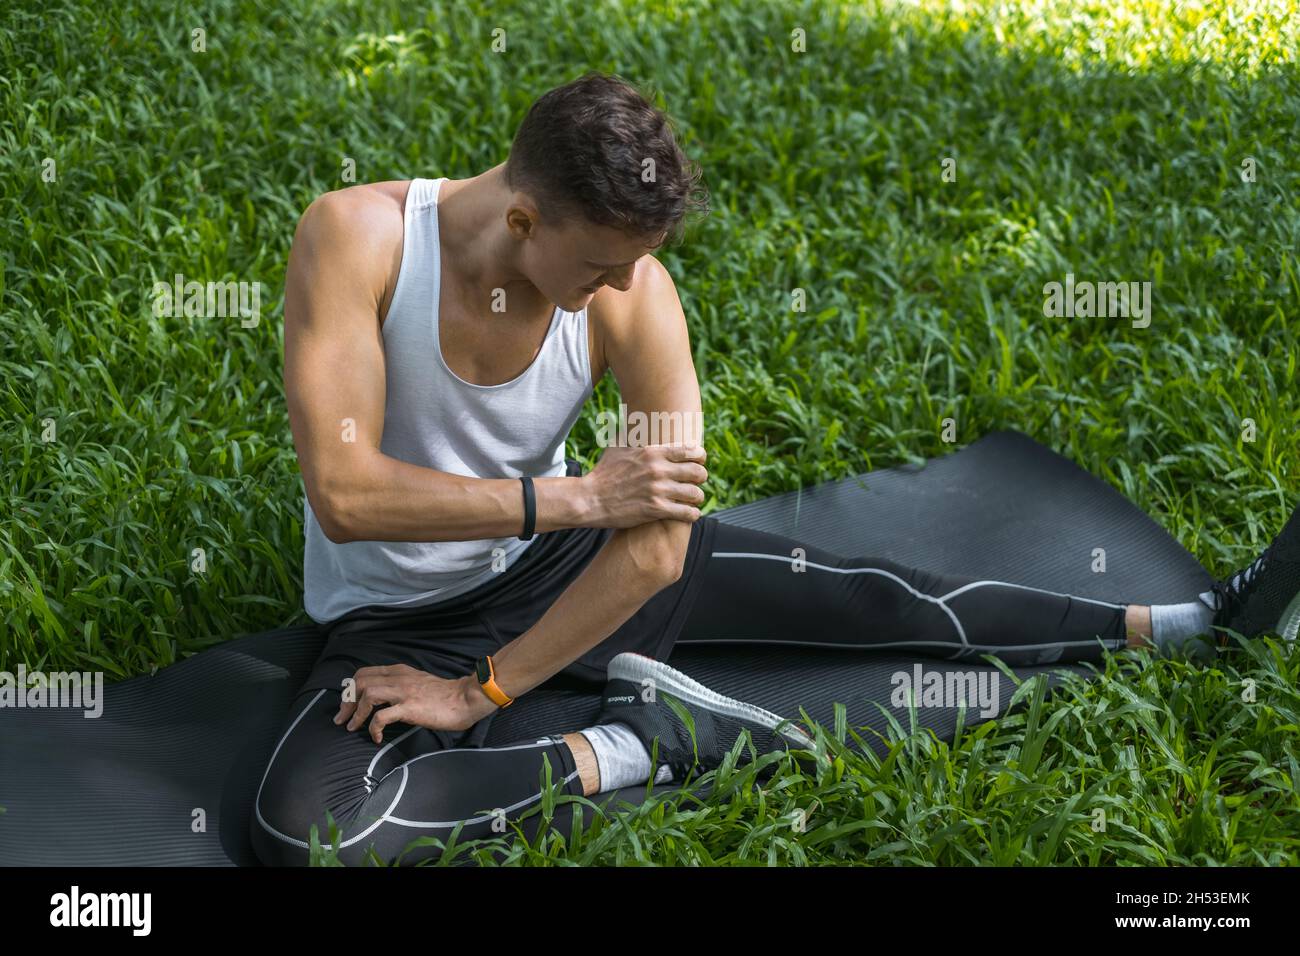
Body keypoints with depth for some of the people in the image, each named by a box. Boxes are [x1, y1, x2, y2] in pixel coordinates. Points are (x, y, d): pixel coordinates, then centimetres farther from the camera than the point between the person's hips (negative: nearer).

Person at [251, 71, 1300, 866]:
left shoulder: (632, 291, -18)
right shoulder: (358, 234, -26)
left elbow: (658, 547, -19)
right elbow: (341, 491, -31)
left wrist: (480, 692, -20)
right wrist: (575, 497, -31)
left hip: (562, 561, 3)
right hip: (396, 618, -3)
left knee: (862, 595, -3)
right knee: (299, 831, -34)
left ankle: (1189, 624, 5)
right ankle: (635, 745, -23)